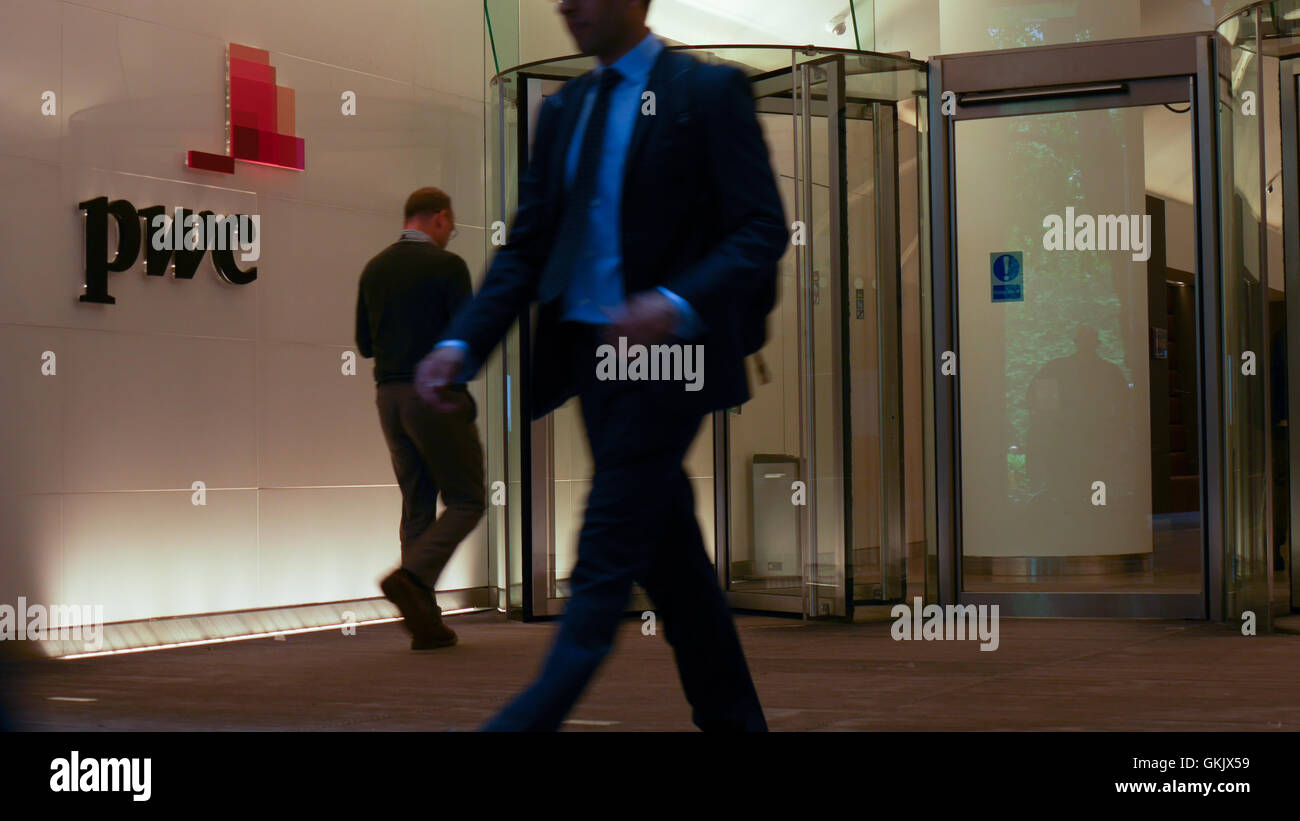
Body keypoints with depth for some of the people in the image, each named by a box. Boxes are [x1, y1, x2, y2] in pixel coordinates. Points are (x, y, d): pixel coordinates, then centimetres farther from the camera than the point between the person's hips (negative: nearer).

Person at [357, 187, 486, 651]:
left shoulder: (374, 269, 11)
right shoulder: (446, 265, -9)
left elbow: (365, 344, 15)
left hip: (389, 395, 7)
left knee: (417, 506, 10)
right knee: (466, 501, 2)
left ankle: (426, 623, 6)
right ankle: (411, 577, -20)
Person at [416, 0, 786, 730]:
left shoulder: (708, 92, -6)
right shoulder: (564, 110, 13)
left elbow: (764, 230, -12)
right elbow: (527, 249, 11)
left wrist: (678, 303, -28)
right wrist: (462, 345, -3)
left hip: (668, 351, -7)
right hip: (589, 352, 7)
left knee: (608, 553, -8)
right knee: (666, 551, 13)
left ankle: (534, 717, -7)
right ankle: (731, 717, 24)